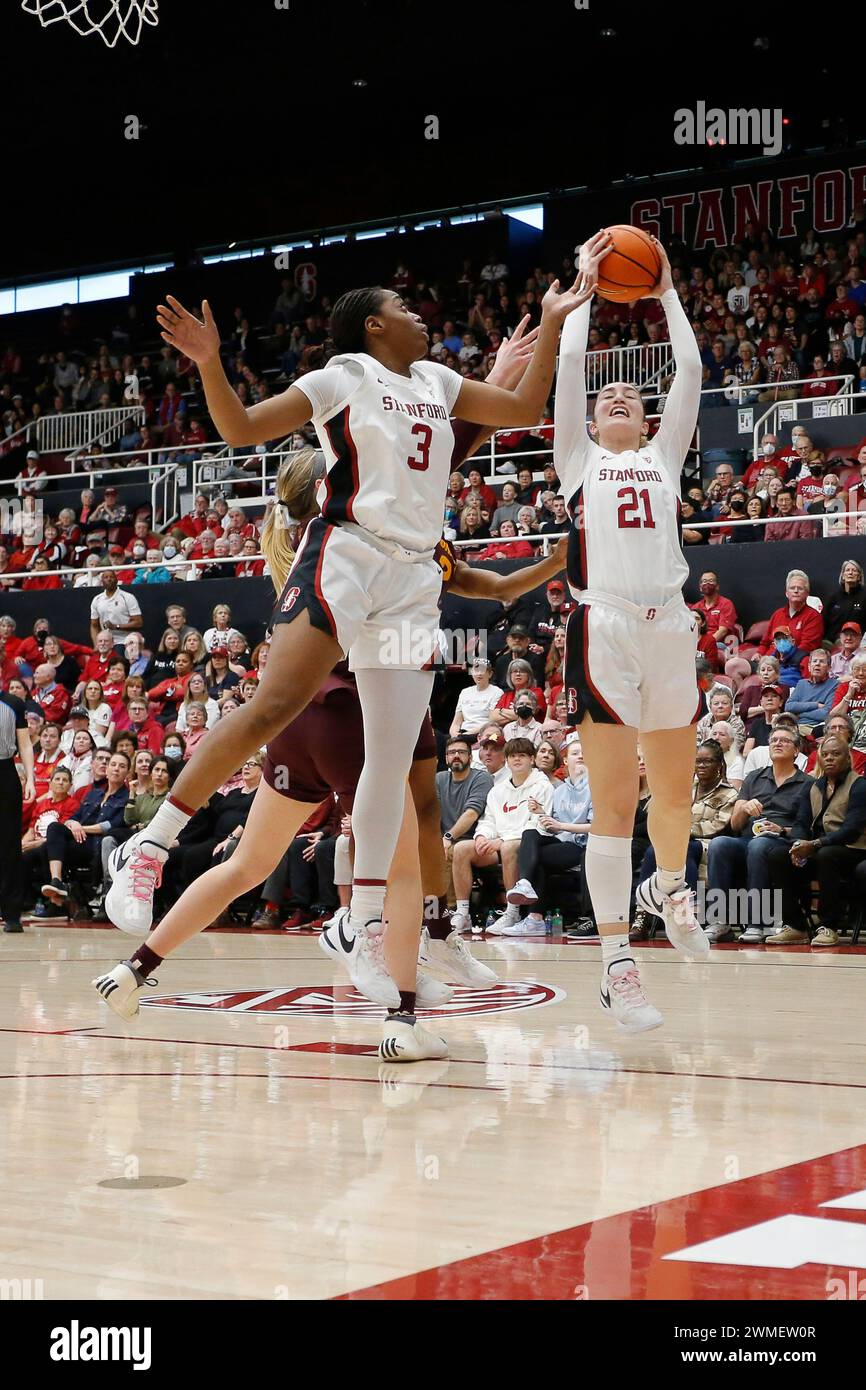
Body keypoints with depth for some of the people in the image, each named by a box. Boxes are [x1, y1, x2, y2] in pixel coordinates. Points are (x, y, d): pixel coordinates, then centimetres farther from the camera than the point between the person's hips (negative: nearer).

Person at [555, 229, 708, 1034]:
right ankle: (617, 965, -5)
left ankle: (669, 888, 43)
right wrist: (584, 287, 13)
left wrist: (667, 293, 17)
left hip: (670, 628, 3)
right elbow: (568, 366, 7)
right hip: (605, 629, -3)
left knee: (675, 792, 13)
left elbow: (691, 373, 13)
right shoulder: (578, 460, 14)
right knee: (614, 804, -7)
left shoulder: (664, 457, 20)